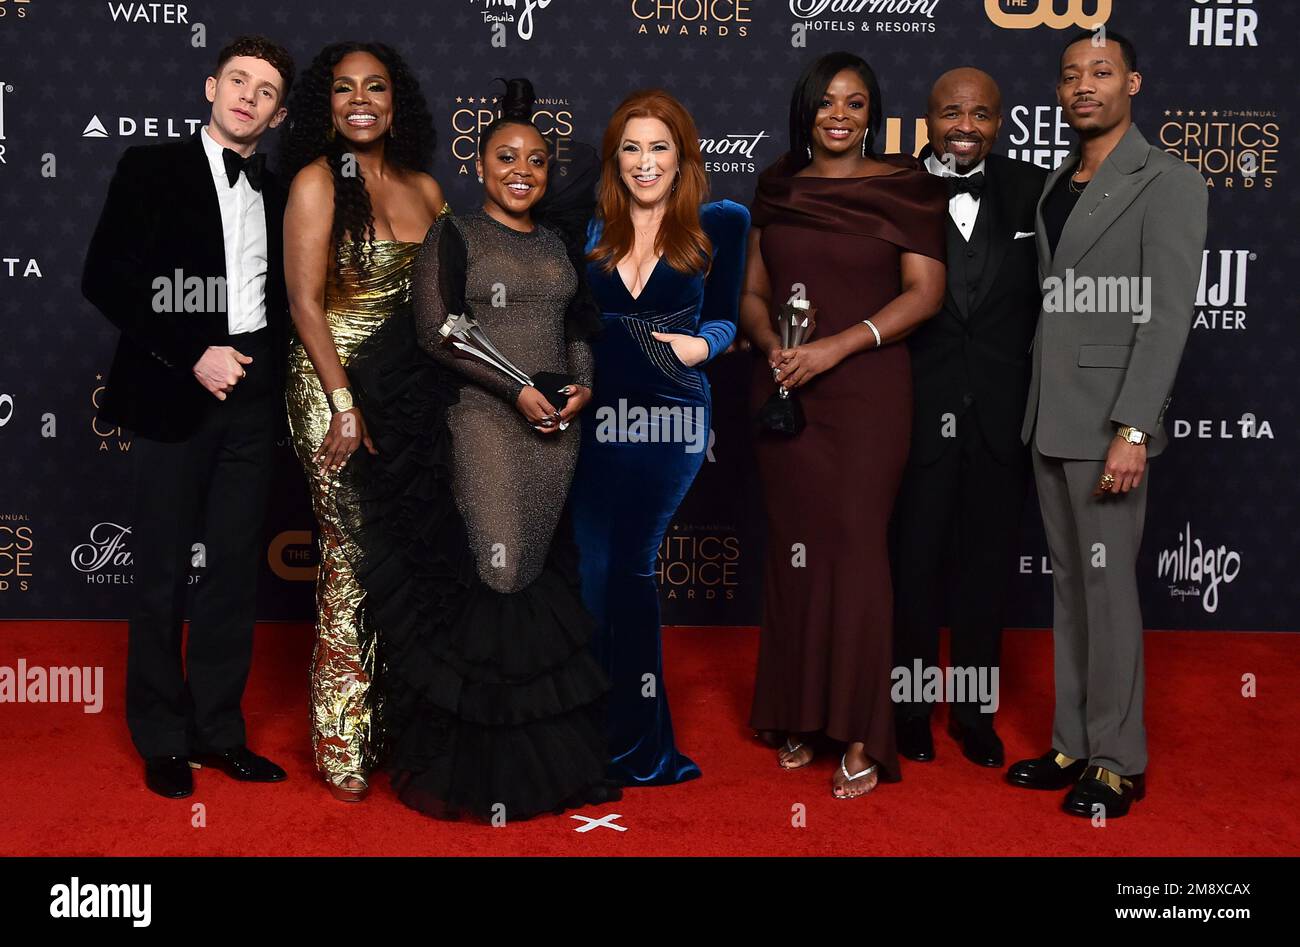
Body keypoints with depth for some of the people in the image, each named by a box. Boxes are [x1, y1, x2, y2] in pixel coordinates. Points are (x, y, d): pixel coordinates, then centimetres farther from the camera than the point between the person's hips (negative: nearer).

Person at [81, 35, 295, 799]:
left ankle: (219, 729, 21)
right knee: (164, 573, 4)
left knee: (236, 569, 8)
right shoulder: (153, 169, 1)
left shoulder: (278, 194, 13)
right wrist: (193, 356, -14)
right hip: (174, 394, -4)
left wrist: (269, 366, 1)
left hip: (252, 398, 4)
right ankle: (164, 739, 18)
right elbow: (105, 278, -8)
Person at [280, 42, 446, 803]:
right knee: (352, 556, -2)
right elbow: (306, 303, -9)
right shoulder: (317, 181, -5)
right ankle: (344, 748, 11)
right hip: (337, 386, -5)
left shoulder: (424, 186, 10)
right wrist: (345, 405, -15)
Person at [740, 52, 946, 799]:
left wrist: (840, 344, -18)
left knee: (855, 547, -5)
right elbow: (753, 291, 12)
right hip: (785, 390, 4)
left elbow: (925, 291, -8)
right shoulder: (777, 189, 10)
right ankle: (802, 715, 19)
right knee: (794, 546, 6)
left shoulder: (904, 188, 0)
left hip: (868, 390, -3)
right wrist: (771, 344, -9)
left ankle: (862, 735, 3)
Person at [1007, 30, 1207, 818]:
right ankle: (1074, 745, 21)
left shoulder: (1167, 183, -6)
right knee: (1070, 585, 11)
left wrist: (1132, 430, -19)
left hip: (1107, 421, -7)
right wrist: (1037, 410, 7)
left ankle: (1118, 761, 11)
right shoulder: (1057, 185, 15)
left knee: (1108, 586, -2)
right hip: (1050, 420, 7)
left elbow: (1167, 316, -13)